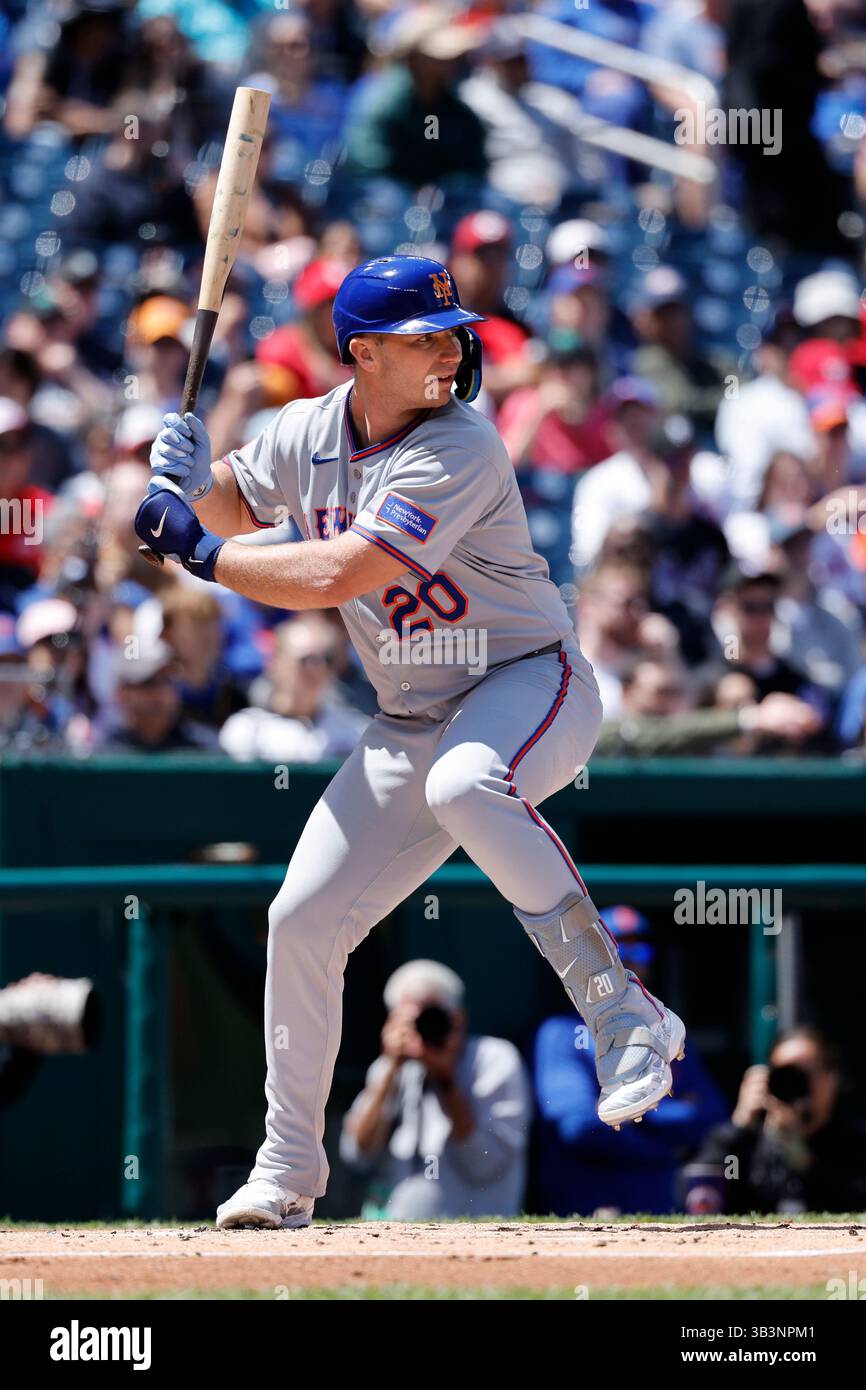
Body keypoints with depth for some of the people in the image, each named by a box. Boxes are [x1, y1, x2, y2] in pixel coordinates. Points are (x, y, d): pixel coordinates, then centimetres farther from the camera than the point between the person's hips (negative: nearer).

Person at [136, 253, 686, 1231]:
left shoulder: (459, 450, -23)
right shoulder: (308, 434, -1)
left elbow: (336, 575, -30)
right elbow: (238, 508, 19)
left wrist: (198, 552, -22)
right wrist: (194, 481, -4)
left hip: (530, 681, -7)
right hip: (411, 723, 7)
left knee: (464, 783, -40)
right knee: (303, 920, 1)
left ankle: (621, 1013, -36)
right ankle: (287, 1168, 18)